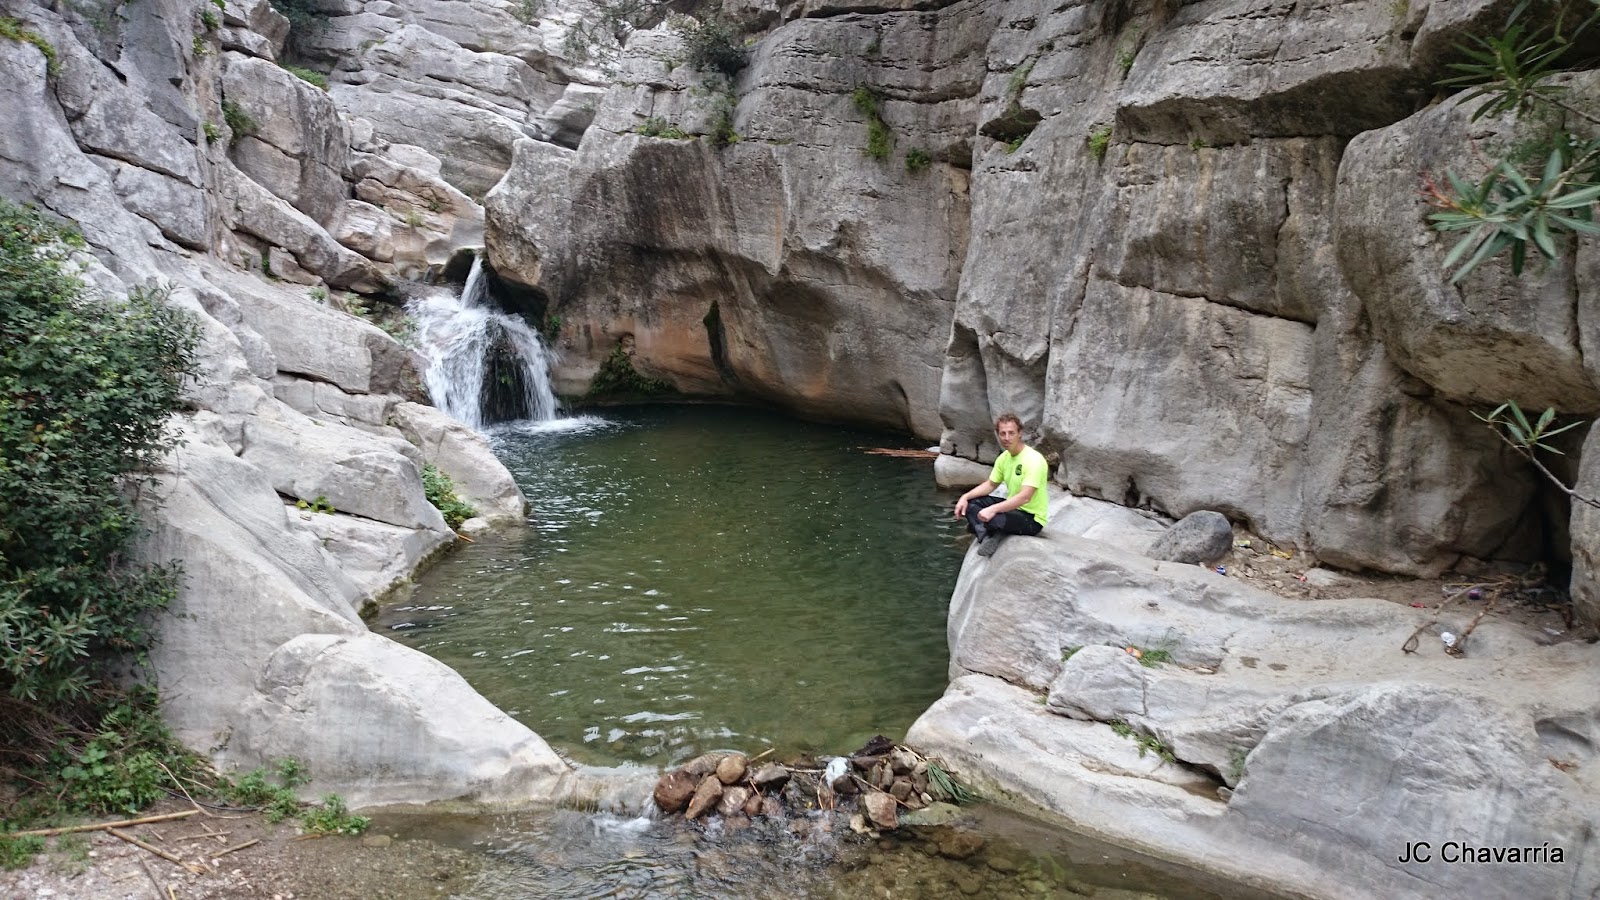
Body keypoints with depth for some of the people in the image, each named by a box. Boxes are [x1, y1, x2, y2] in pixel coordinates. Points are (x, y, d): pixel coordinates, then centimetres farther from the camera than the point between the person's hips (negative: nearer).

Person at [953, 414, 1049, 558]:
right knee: (970, 503, -2)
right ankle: (987, 537, -21)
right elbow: (990, 484, 15)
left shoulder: (1033, 459, -23)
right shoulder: (1004, 458, 4)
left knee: (994, 519, -37)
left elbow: (1025, 497, -32)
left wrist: (993, 509, -40)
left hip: (1032, 518, -9)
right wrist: (965, 497, -2)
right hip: (1012, 507, 9)